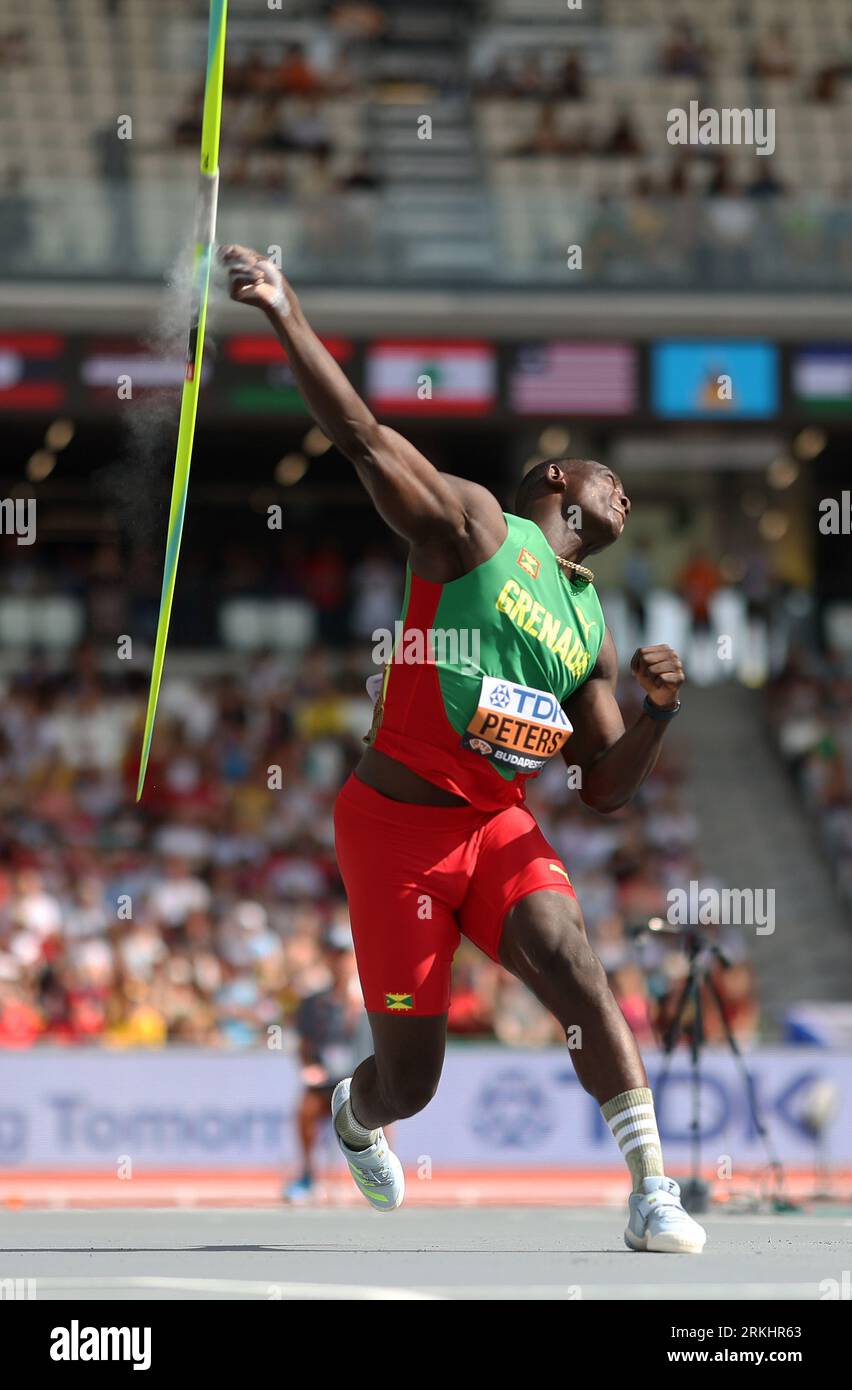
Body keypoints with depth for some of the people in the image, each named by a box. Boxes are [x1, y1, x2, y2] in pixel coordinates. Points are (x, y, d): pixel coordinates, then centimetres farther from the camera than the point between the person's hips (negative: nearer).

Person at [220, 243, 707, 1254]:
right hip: (399, 822, -5)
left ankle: (653, 1195, -29)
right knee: (409, 1080, 1)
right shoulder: (472, 524, -5)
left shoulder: (592, 630, 13)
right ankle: (351, 1118, 40)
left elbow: (603, 789, 14)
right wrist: (287, 318, -28)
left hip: (499, 824, 5)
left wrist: (658, 714, -5)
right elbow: (365, 440, -16)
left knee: (570, 962, -24)